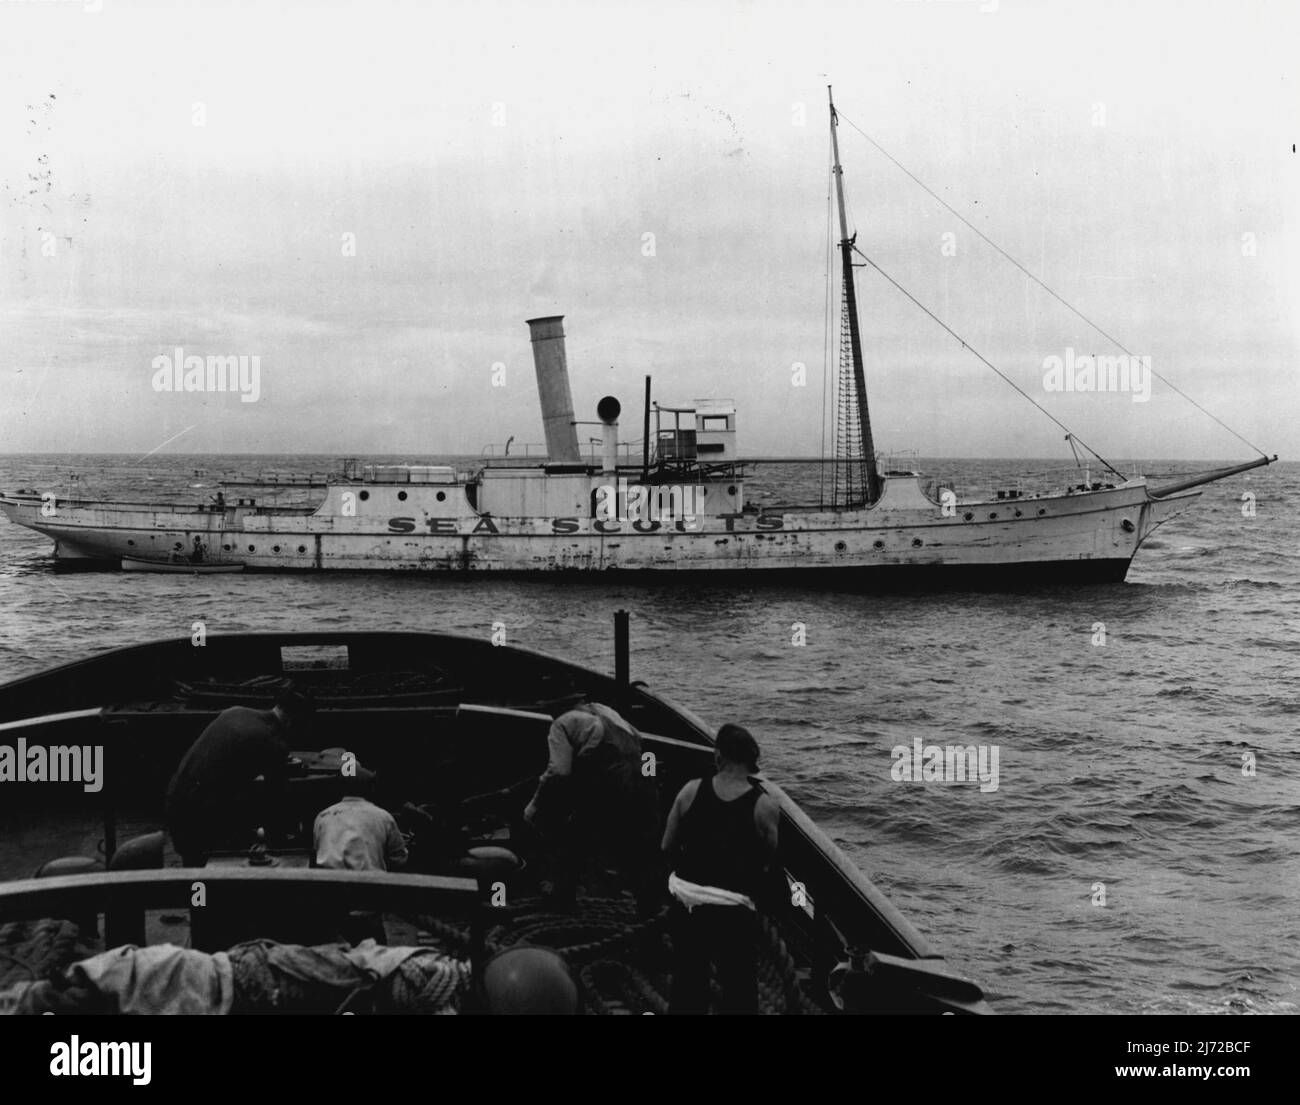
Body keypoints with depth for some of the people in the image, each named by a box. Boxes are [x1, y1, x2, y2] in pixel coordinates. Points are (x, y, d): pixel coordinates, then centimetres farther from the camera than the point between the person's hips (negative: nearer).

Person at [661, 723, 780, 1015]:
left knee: (687, 981, 18)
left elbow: (667, 847, 3)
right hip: (734, 911, -3)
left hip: (687, 902, 3)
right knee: (739, 990, 10)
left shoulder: (691, 791, -4)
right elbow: (771, 867, -8)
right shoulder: (764, 807, -11)